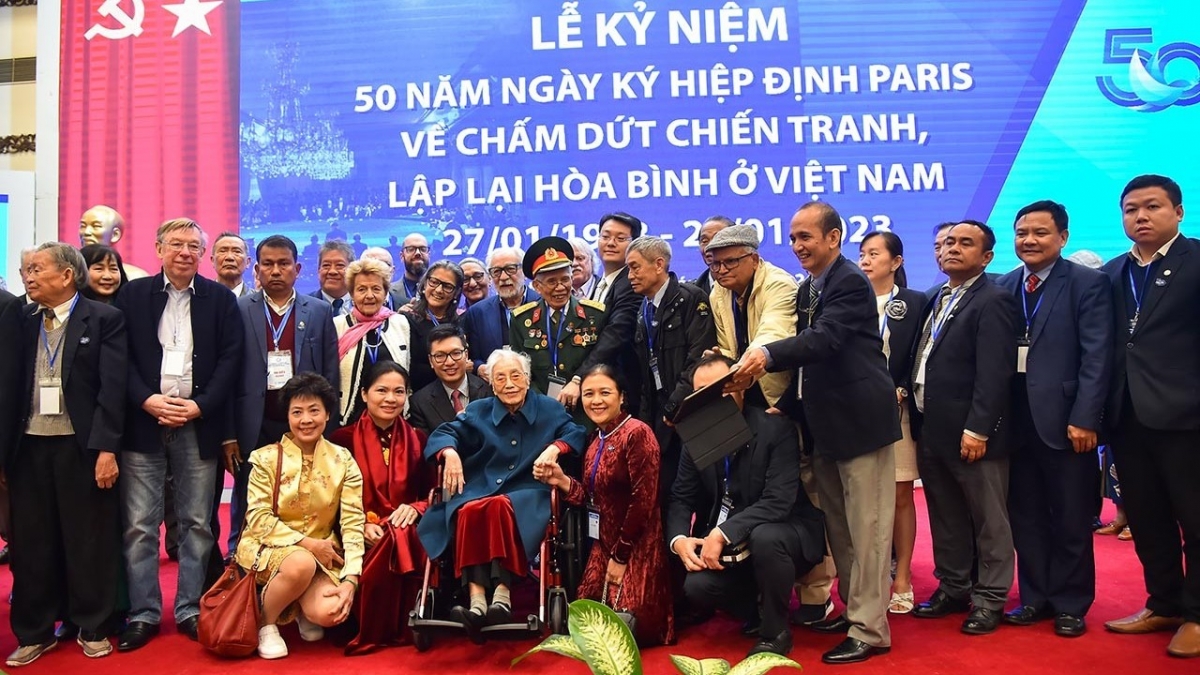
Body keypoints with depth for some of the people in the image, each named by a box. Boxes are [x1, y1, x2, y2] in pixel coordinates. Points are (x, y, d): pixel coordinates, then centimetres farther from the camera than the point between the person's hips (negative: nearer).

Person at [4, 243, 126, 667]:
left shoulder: (103, 319, -2)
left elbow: (113, 388, -8)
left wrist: (106, 447, -13)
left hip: (81, 444, -4)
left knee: (88, 539, 6)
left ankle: (92, 628, 20)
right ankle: (34, 632, 23)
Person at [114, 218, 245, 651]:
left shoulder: (221, 298, 7)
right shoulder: (133, 294, 7)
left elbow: (230, 359, 1)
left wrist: (200, 406, -9)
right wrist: (147, 399, -12)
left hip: (198, 423, 0)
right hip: (144, 419, 0)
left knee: (197, 523, 6)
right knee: (139, 524, 2)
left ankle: (190, 610, 16)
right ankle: (143, 613, 12)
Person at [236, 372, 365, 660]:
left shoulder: (343, 461, -1)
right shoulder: (266, 458, -5)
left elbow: (353, 523, -7)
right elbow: (258, 518, -9)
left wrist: (350, 580, -19)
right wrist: (308, 544, -20)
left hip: (322, 554, 2)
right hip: (269, 548, -2)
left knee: (329, 612, -27)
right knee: (302, 564, -37)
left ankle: (303, 610, 12)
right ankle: (266, 622, -5)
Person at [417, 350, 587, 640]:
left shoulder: (549, 409, 12)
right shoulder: (478, 411, 16)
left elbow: (576, 433, 6)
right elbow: (444, 433, 12)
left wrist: (553, 448, -14)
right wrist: (450, 453, -11)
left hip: (525, 494, -2)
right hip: (478, 489, 2)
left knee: (500, 506, -37)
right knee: (470, 511, -34)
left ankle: (503, 593, -40)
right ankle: (477, 601, -43)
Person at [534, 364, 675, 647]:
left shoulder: (636, 433, -16)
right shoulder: (596, 442, 11)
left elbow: (643, 501, -20)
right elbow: (596, 500, 9)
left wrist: (621, 557, -15)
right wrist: (561, 481, -5)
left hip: (635, 550, -8)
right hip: (604, 548, 8)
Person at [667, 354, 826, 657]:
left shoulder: (776, 428, -19)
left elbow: (778, 502, -27)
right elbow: (681, 499, 0)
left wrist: (723, 533, -34)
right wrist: (679, 539, -20)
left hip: (788, 533, -4)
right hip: (725, 544, 4)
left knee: (764, 537, -37)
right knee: (697, 586, -22)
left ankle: (775, 631, -11)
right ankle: (757, 611, 12)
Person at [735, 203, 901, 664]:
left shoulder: (851, 282, -14)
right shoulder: (807, 289, 13)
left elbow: (825, 338, -29)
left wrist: (767, 355, -41)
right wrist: (787, 405, 8)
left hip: (860, 420, -9)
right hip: (825, 425, 9)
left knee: (866, 530, -2)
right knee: (838, 527, 17)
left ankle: (870, 630, 6)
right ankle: (853, 608, 31)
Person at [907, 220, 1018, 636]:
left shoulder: (992, 301, -10)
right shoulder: (936, 299, 15)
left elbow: (994, 371, -18)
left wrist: (978, 428, -22)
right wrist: (918, 420, 10)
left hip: (971, 433, -8)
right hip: (931, 429, 8)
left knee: (988, 520, 6)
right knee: (945, 518, 17)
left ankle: (989, 598, 16)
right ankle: (953, 588, 29)